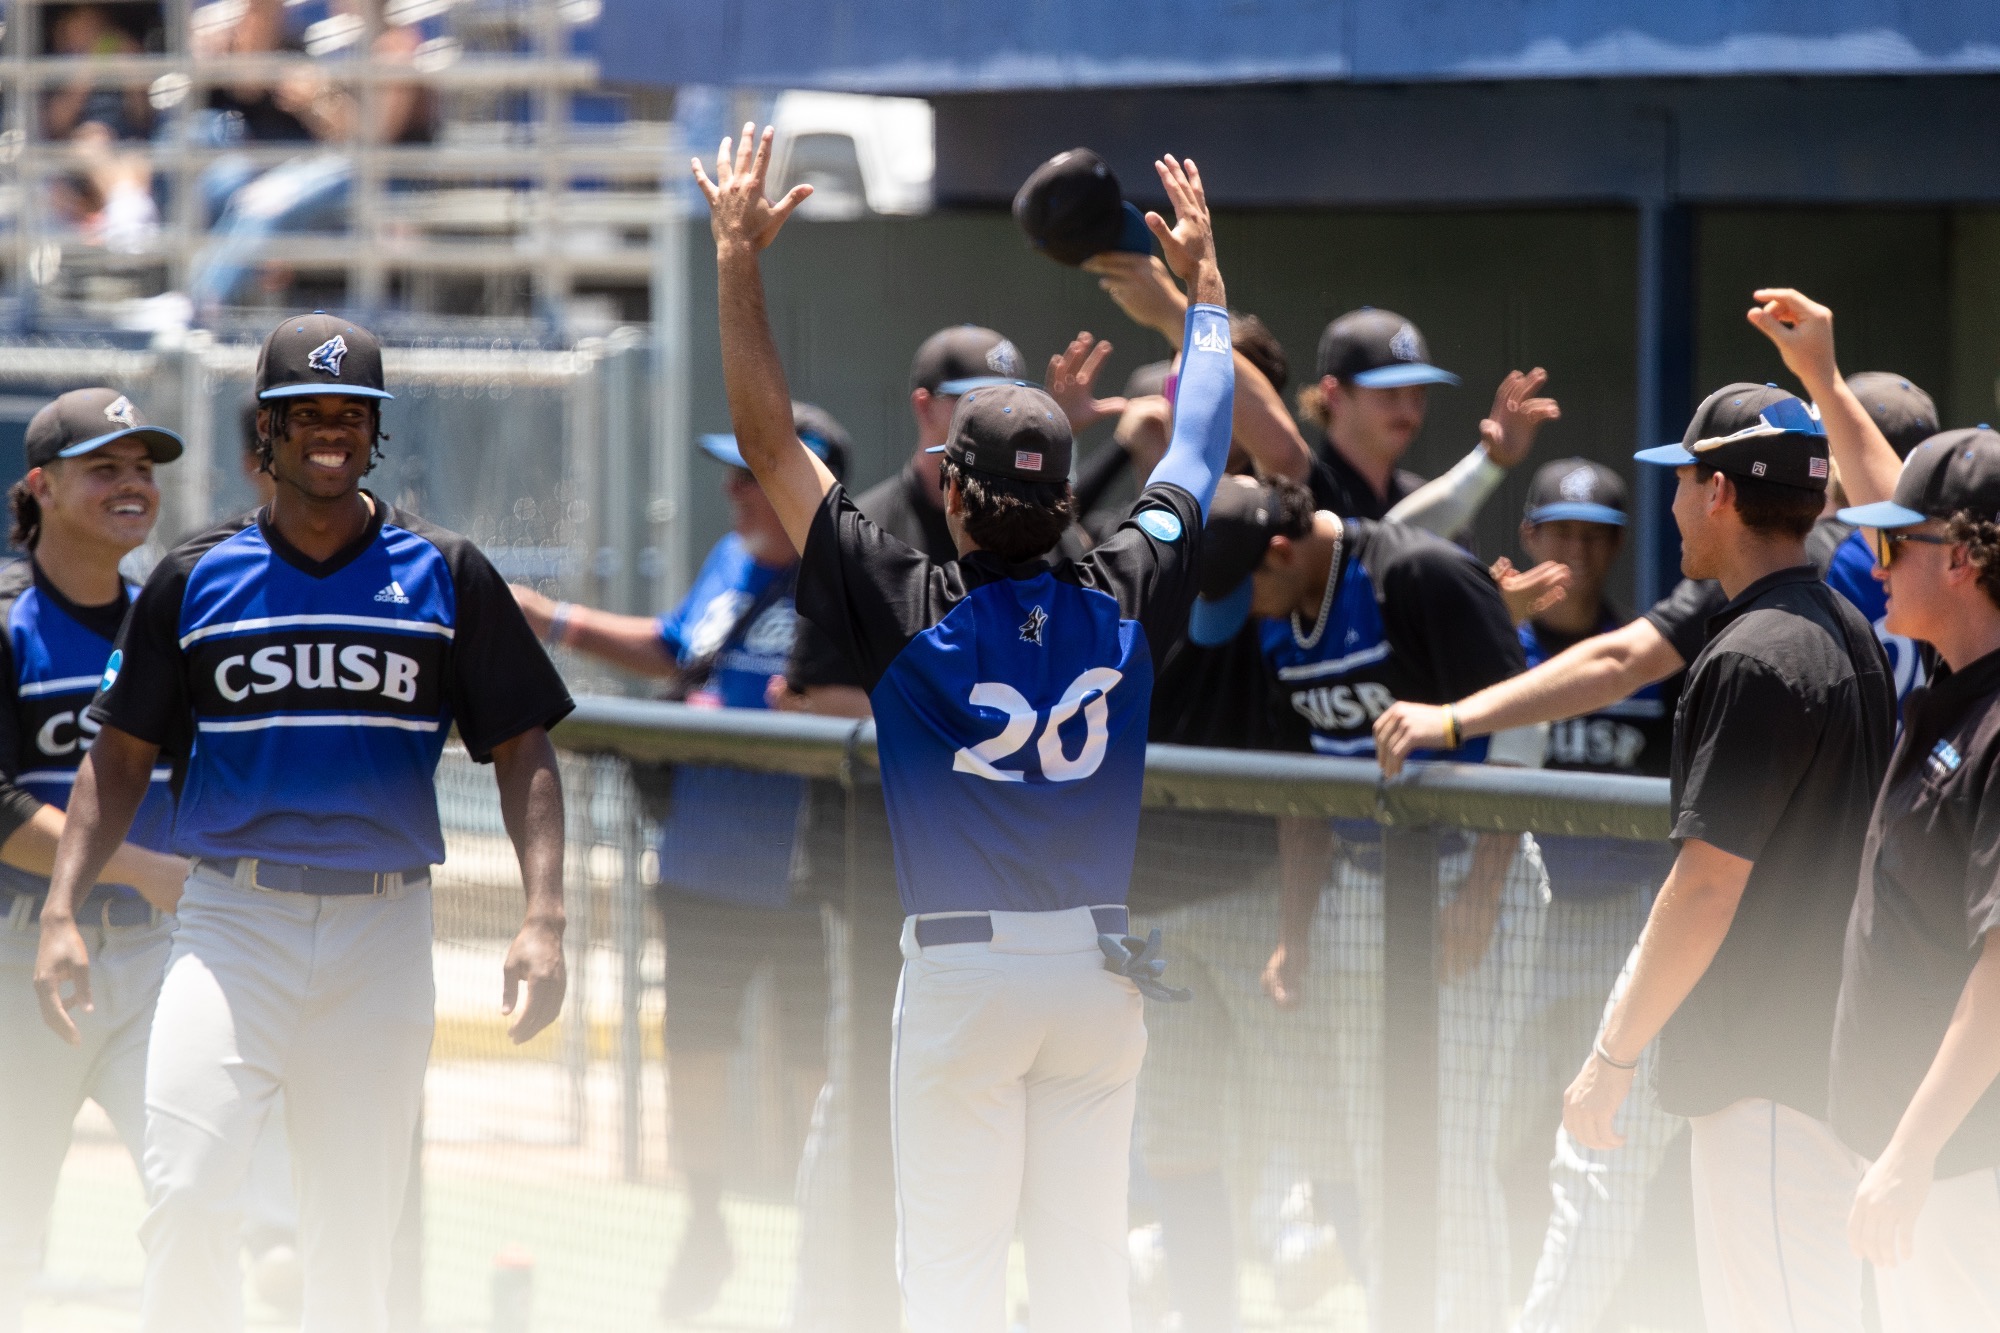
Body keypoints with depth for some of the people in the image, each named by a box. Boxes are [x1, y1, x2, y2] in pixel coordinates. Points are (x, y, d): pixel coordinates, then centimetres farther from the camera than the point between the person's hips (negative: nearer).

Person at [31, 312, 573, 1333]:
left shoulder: (446, 576, 6)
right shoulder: (194, 578, 7)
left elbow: (523, 750, 6)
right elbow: (118, 758, 11)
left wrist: (543, 919, -7)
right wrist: (61, 913, -2)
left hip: (383, 932, 1)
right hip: (231, 918, -1)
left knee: (356, 1238, 1)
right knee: (187, 1196, -18)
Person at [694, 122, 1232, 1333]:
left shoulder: (911, 613, -10)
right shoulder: (1124, 600, -1)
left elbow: (769, 441, -6)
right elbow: (1200, 450, 16)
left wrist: (738, 256, 0)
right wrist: (1203, 276, 29)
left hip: (965, 965, -3)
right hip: (1103, 969, 4)